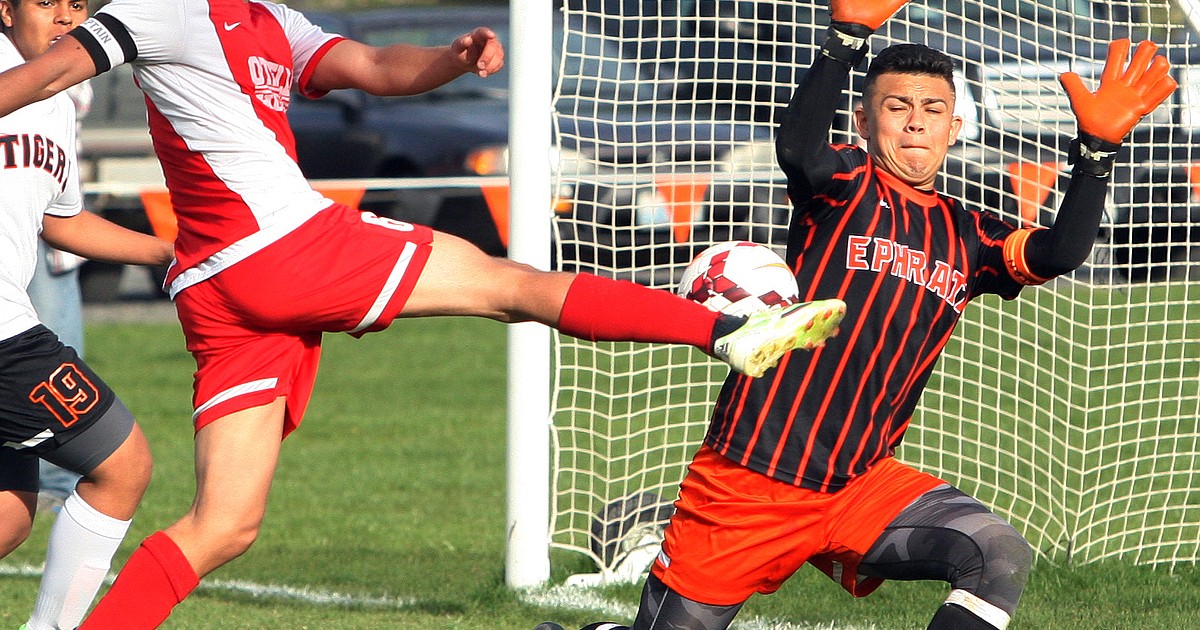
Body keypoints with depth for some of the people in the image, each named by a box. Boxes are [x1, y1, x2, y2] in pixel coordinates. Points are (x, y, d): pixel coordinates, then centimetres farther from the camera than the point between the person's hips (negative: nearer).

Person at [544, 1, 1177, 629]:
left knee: (1000, 557, -18)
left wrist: (1097, 145, -17)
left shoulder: (966, 237, 10)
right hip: (748, 481, -4)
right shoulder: (845, 186, -3)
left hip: (861, 485, 4)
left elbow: (1059, 253, -7)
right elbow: (797, 149, -27)